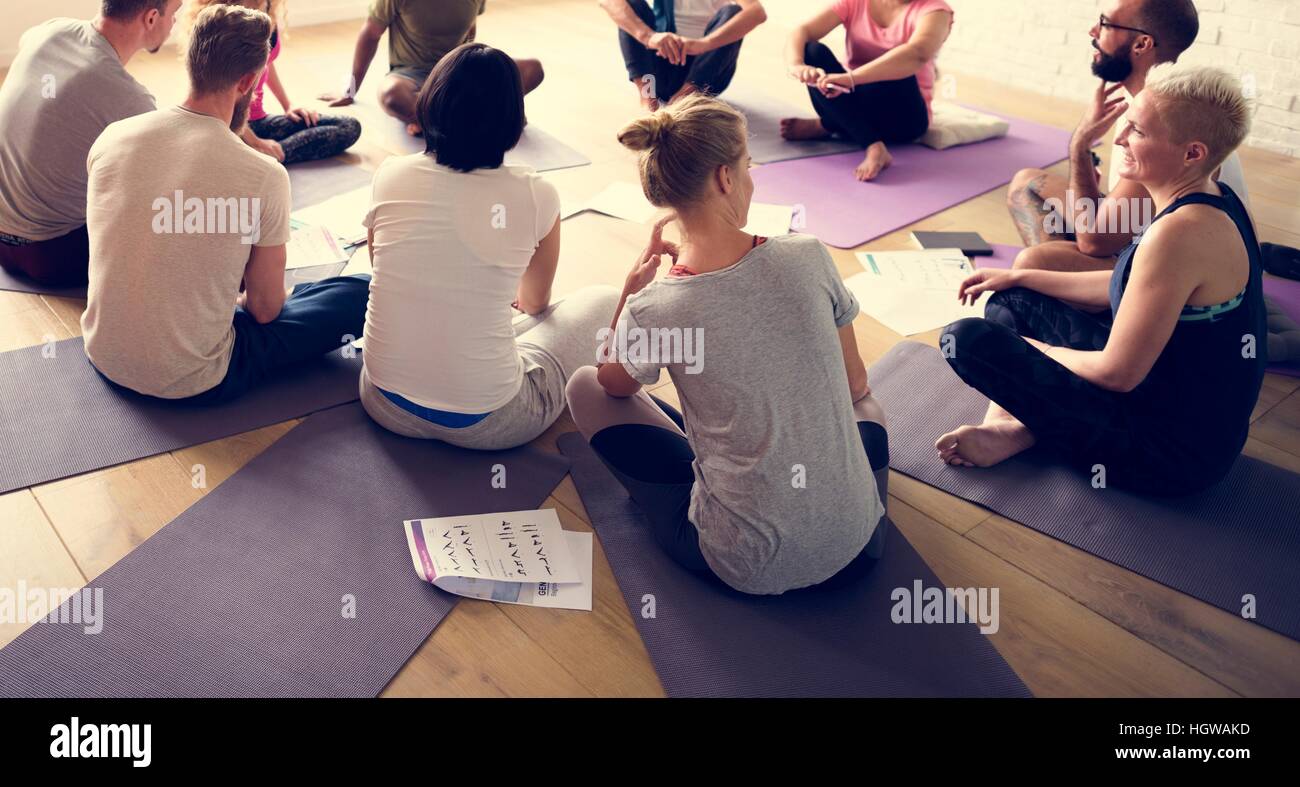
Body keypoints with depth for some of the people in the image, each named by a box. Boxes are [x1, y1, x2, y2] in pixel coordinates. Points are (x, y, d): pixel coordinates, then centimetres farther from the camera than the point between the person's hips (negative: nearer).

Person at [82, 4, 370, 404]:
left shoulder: (112, 137, -6)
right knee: (359, 295, 4)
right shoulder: (264, 177, -20)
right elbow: (264, 309, -9)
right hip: (192, 383, -6)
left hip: (103, 357, 6)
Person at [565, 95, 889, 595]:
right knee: (864, 405, 37)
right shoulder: (808, 259, -12)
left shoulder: (653, 310, -17)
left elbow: (615, 384, 9)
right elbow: (856, 385, 5)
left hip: (748, 566, -3)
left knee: (585, 388, 11)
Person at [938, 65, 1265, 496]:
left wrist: (1032, 348, -7)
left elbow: (1117, 374, -25)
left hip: (1175, 454, -10)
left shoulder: (1180, 233, -30)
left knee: (966, 338, -19)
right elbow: (1124, 287, 16)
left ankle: (1022, 430, 1)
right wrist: (1019, 277, 17)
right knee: (1010, 301, 14)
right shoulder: (1219, 201, 1)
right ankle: (1005, 420, 1)